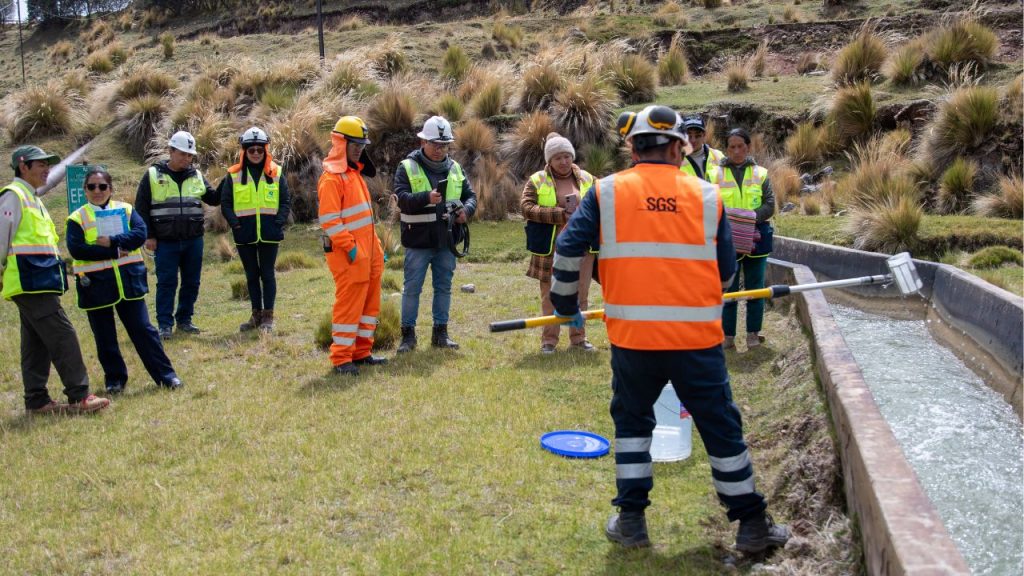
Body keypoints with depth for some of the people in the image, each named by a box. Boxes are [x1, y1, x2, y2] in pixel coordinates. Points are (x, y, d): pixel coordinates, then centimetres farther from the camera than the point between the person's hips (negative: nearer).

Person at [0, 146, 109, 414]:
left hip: (37, 281, 10)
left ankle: (36, 400, 15)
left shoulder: (31, 198, 21)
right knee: (62, 336, -12)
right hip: (30, 281, -10)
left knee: (37, 342, 11)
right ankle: (79, 397, -11)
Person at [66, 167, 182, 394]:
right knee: (105, 337, 8)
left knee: (143, 329, 3)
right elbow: (76, 249, -14)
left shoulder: (125, 210, 6)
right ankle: (115, 379, 23)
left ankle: (166, 374, 8)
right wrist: (114, 252, -15)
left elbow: (140, 234, -8)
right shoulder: (77, 218, 0)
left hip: (129, 280, 1)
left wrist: (112, 241, -18)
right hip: (96, 284, 0)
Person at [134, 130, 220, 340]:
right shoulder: (153, 175, -1)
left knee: (191, 282, 9)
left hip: (193, 240, 4)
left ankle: (184, 320, 22)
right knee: (166, 283, -1)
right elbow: (141, 208, -1)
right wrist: (148, 236, -6)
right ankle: (165, 324, 6)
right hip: (165, 242, -4)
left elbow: (214, 198, 9)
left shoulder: (196, 176, 9)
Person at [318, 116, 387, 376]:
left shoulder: (354, 174, 18)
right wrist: (350, 248, -21)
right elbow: (329, 220, -19)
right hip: (349, 256, -10)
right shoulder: (331, 178, -12)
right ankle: (341, 359, 2)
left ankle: (361, 352, 22)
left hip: (366, 251, 10)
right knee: (349, 304, -6)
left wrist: (376, 247, 19)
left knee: (370, 302, 13)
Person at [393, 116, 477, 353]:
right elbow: (402, 198, -17)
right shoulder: (407, 167, -5)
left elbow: (470, 195, 11)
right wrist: (426, 197, -34)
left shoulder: (455, 168, 9)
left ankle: (440, 333, 22)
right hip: (418, 241, -4)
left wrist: (466, 210, -11)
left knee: (444, 287, 11)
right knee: (412, 288, 2)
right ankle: (408, 334, 11)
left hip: (446, 241, 5)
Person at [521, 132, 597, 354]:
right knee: (550, 295, 5)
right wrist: (559, 215, -19)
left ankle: (578, 338, 19)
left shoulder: (587, 179, 9)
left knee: (580, 294, 8)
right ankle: (549, 340, 13)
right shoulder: (537, 181, 0)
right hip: (551, 248, -2)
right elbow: (526, 207, -12)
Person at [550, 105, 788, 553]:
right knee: (721, 427, 14)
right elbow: (726, 270, 9)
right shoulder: (706, 196, 4)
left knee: (631, 420, 22)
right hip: (697, 337, 0)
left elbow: (568, 249, -3)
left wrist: (566, 304, 12)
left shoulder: (606, 191, 1)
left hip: (631, 336, 0)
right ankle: (751, 524, 24)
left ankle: (631, 520, 23)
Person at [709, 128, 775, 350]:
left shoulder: (760, 174, 4)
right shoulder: (717, 175, 1)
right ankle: (728, 336, 10)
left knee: (755, 288, 8)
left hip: (755, 237, 1)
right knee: (728, 289, 3)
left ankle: (753, 334, 18)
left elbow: (770, 205, -1)